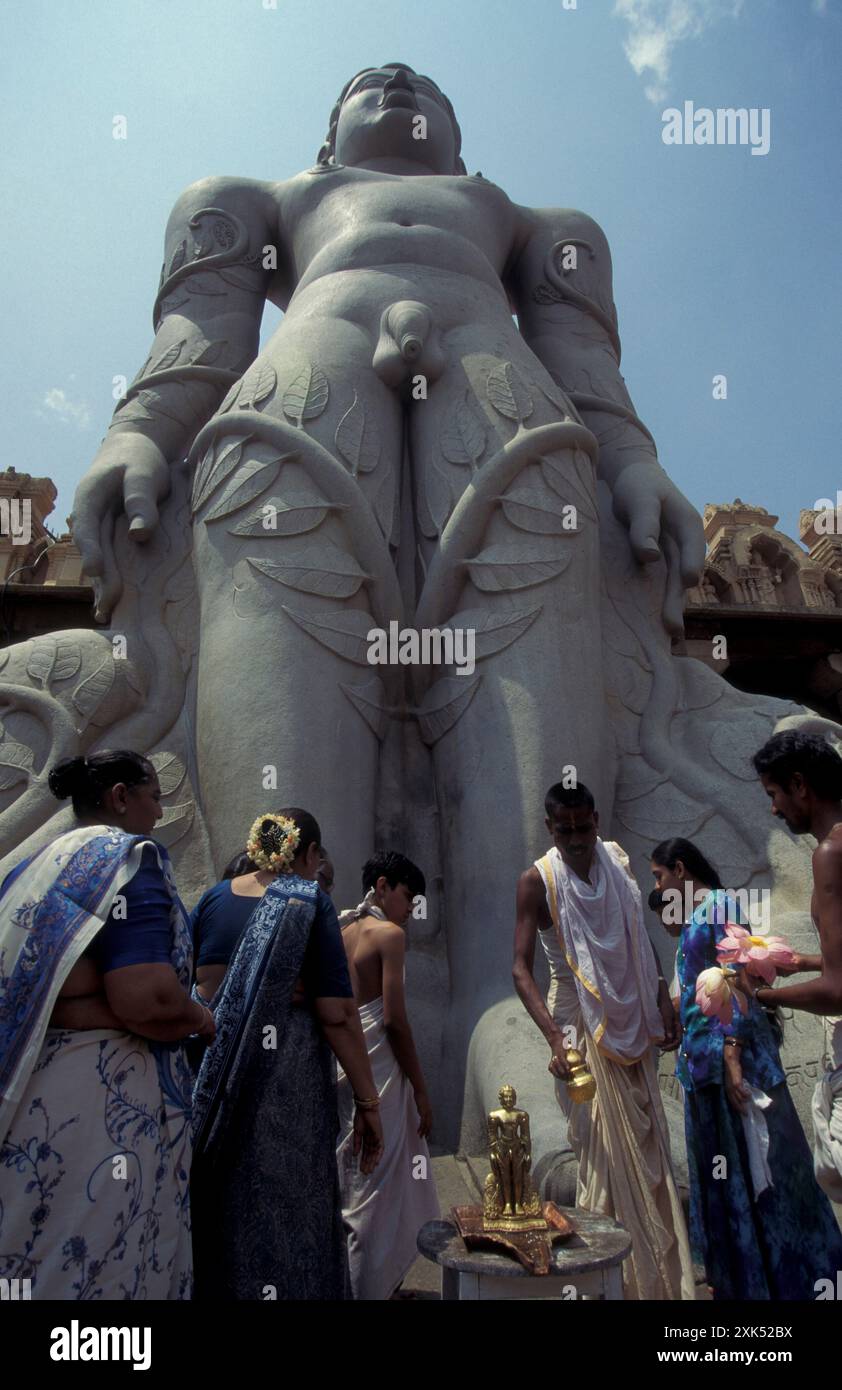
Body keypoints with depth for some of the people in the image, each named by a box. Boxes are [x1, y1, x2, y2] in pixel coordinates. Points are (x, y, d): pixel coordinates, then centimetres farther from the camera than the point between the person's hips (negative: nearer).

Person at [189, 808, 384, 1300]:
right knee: (286, 1213, 10)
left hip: (209, 1080, 5)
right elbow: (336, 1013, -14)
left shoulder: (215, 898, 5)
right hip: (286, 1080, -5)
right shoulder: (309, 902, -9)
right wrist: (367, 1101, -8)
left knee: (217, 1210, 21)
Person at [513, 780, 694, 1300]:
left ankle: (662, 1273, 31)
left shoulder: (618, 861, 1)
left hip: (632, 1022, 6)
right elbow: (521, 967, -19)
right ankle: (620, 1277, 15)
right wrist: (554, 1037, -30)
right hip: (582, 1025, -5)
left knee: (648, 1147, 14)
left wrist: (662, 996, 8)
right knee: (607, 1152, -1)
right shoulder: (538, 881, -15)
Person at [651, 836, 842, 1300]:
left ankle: (788, 1276, 17)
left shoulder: (721, 904, -12)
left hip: (729, 1052, -9)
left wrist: (732, 1057, -22)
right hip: (702, 1054, 9)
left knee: (754, 1163, 3)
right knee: (719, 1170, 16)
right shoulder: (694, 916, 13)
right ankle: (740, 1275, 30)